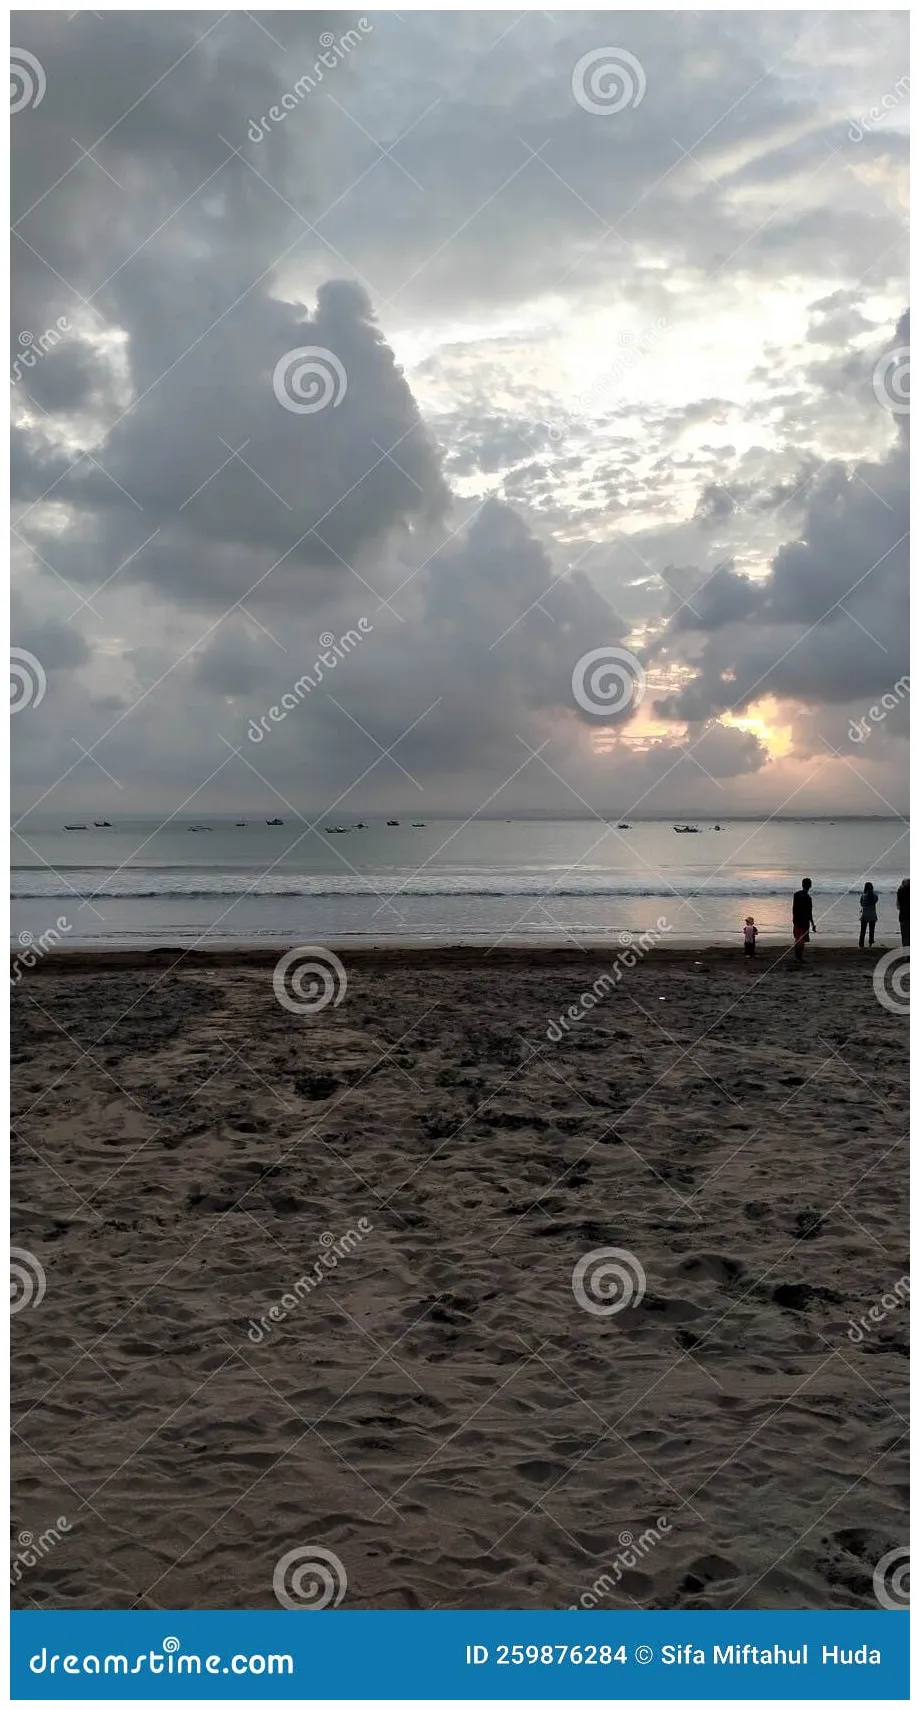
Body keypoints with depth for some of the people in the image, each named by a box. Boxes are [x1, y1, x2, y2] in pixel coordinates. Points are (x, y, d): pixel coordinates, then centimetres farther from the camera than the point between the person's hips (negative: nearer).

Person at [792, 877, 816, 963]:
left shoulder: (796, 894, 2)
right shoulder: (808, 897, -17)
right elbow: (809, 913, -17)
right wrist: (812, 924, -11)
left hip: (796, 920, 6)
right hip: (804, 921, -6)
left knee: (797, 939, 14)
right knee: (802, 941, 1)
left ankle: (797, 957, 19)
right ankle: (799, 958, 2)